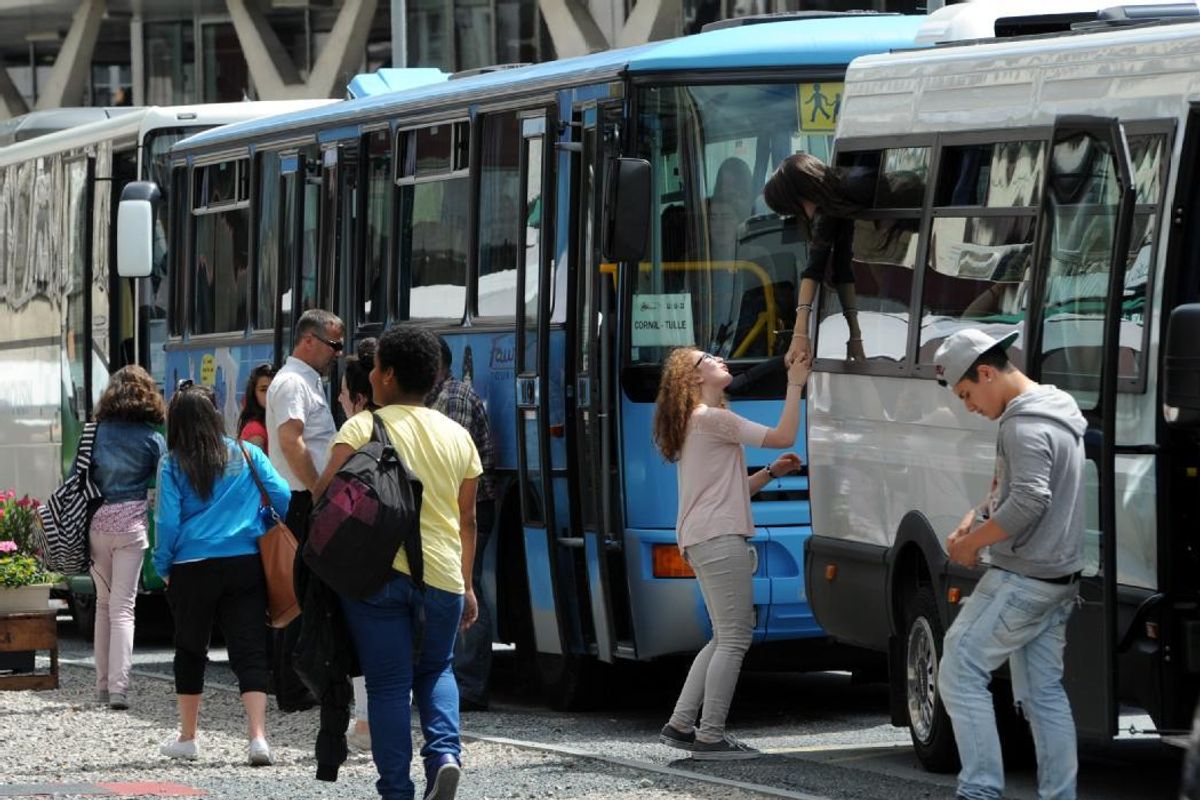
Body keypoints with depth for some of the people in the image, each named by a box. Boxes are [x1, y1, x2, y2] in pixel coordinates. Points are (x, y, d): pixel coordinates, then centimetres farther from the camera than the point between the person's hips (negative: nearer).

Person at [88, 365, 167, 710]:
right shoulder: (152, 440, -1)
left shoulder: (95, 434, 4)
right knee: (123, 606, -3)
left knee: (103, 604, 16)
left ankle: (103, 684, 19)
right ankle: (118, 686, -14)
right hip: (132, 523, -2)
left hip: (96, 523, 2)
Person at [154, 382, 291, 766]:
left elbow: (167, 521, -5)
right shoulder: (247, 455, 4)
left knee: (190, 651, 17)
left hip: (192, 570, -1)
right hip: (245, 565, 1)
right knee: (249, 651, -2)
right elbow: (285, 500, 1)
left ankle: (187, 738, 26)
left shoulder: (173, 465, -1)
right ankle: (258, 737, -17)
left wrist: (164, 568, 7)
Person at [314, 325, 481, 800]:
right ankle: (445, 753, -3)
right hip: (442, 575, 4)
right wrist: (466, 585, 23)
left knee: (388, 684, 4)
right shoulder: (457, 437, 11)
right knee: (435, 669, 22)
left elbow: (324, 495, -14)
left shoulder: (364, 428, -3)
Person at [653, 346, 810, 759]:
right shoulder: (713, 419, -8)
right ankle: (710, 737, -11)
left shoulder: (701, 422, 24)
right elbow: (783, 436, -12)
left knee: (726, 638, 15)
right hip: (719, 537, -10)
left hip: (702, 539, 10)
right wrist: (795, 385, -3)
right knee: (734, 638, -9)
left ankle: (680, 725, 12)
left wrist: (772, 472, 14)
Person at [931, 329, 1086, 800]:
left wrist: (971, 542, -15)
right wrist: (977, 516, 10)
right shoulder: (1055, 414, 16)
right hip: (1057, 580, 10)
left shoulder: (1025, 426, -17)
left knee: (959, 673, -7)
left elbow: (1029, 502, -27)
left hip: (1021, 580, -10)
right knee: (1043, 692, 11)